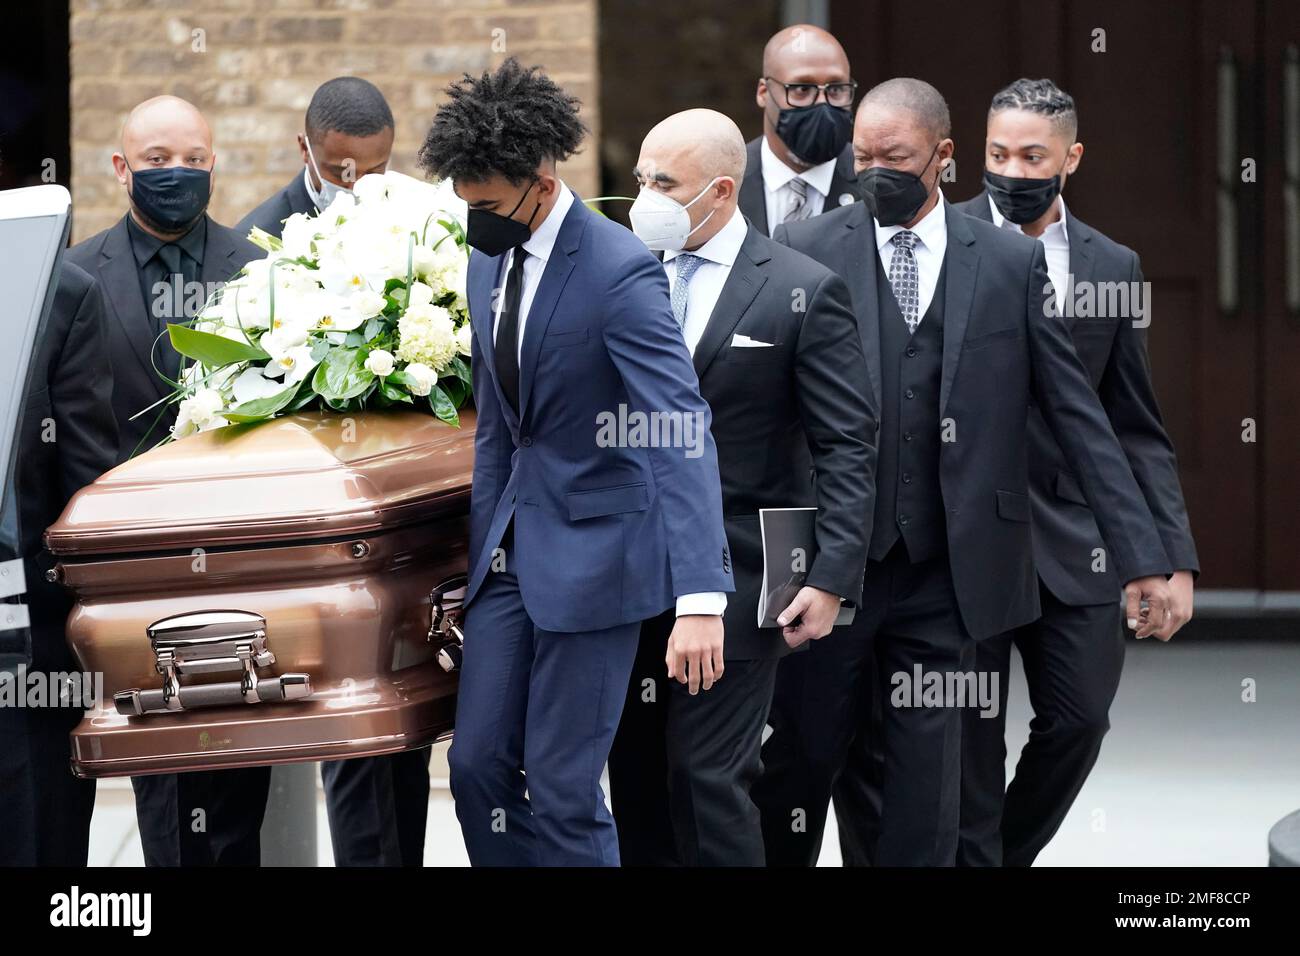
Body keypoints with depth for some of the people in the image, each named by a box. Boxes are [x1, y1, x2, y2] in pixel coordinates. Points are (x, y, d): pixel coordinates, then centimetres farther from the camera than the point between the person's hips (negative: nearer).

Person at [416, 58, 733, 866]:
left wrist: (701, 600, -36)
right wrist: (481, 549, 14)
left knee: (563, 787, -5)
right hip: (512, 554, 8)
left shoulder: (619, 270, -19)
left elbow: (683, 433, -27)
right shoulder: (490, 263, 6)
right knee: (477, 767, 6)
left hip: (593, 552, -8)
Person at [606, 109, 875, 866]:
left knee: (708, 776, -9)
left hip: (734, 580, -5)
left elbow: (848, 448, -6)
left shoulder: (805, 292, -4)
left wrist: (832, 578, -14)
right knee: (636, 779, 8)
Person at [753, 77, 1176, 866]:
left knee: (928, 786, 4)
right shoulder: (807, 250, 1)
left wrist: (1143, 558, -1)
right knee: (798, 761, 4)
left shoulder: (1012, 263, 4)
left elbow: (1078, 417, 4)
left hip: (946, 572, 1)